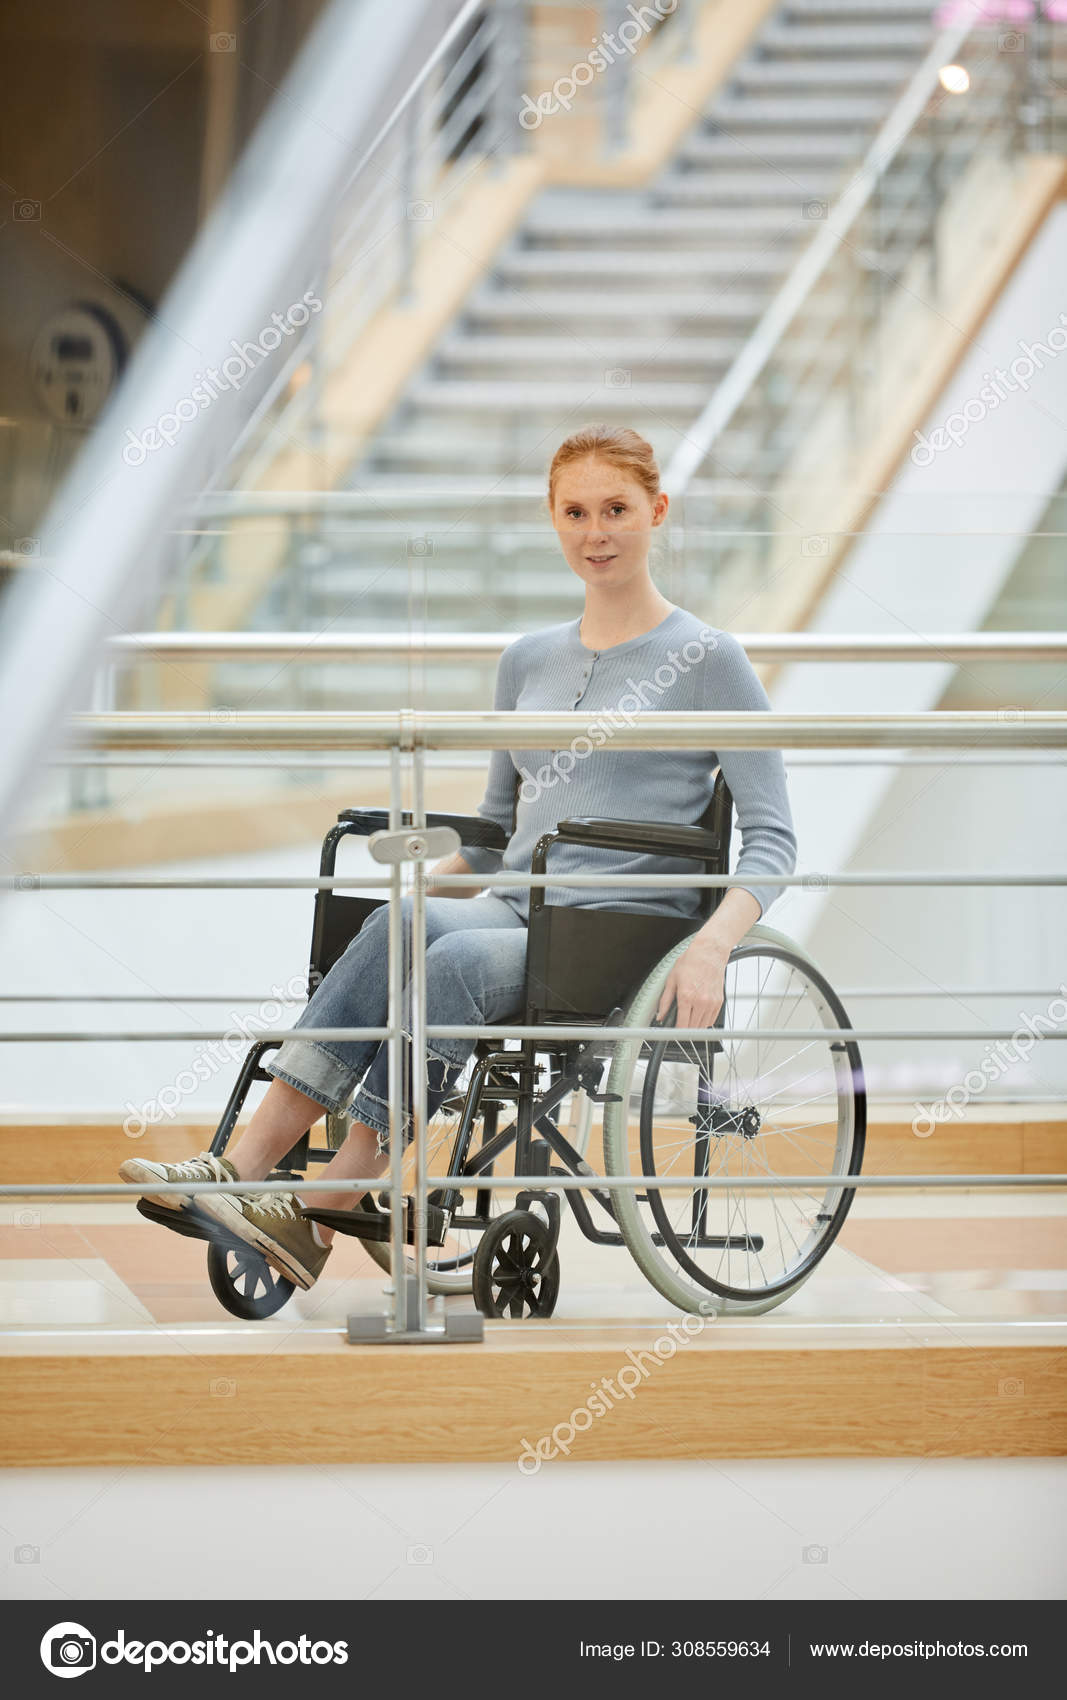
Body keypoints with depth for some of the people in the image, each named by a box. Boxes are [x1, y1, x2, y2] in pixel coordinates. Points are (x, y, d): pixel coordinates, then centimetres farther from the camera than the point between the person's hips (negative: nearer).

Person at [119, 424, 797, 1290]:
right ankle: (244, 1170, -40)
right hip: (513, 912, 5)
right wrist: (408, 884, 12)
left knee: (455, 959, -35)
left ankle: (318, 1213, -38)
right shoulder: (528, 662, 20)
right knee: (401, 920, -30)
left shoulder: (707, 659, 3)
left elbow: (772, 838, -2)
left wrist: (710, 948, -19)